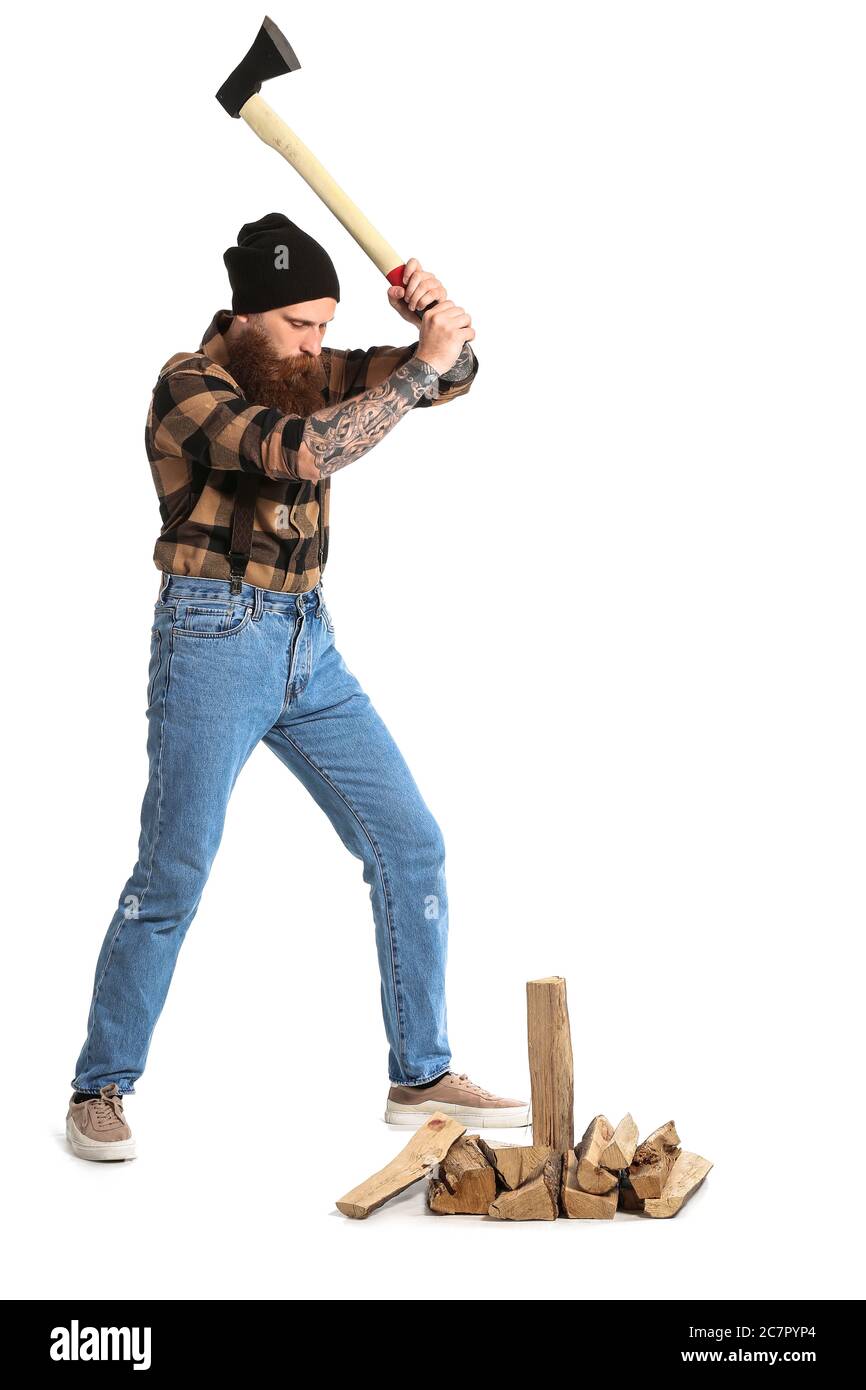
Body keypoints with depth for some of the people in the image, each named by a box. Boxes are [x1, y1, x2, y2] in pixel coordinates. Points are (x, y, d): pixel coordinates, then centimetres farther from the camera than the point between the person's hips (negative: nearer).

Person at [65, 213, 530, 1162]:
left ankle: (420, 1078, 13)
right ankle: (99, 1092, 10)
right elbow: (309, 448, -27)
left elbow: (446, 378, 7)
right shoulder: (187, 388, -11)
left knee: (411, 846, 4)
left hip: (309, 647, 7)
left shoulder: (307, 373, 10)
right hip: (213, 644, -7)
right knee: (173, 873, -7)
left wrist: (438, 325, -14)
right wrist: (419, 363, -21)